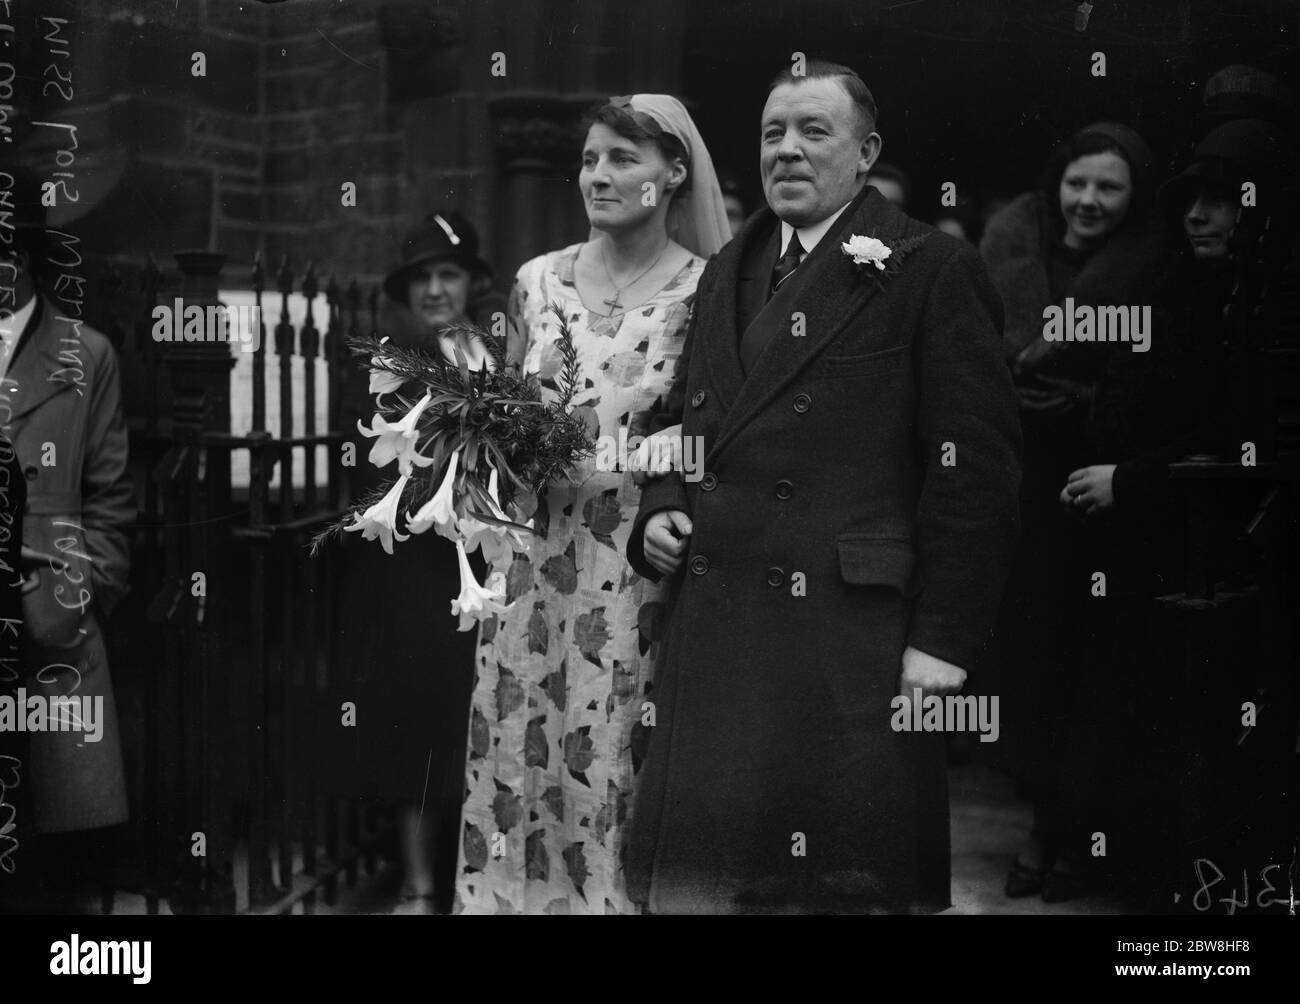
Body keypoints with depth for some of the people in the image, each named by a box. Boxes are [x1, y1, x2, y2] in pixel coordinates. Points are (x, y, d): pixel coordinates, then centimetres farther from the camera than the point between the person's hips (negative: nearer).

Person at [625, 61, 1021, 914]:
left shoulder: (934, 272, -3)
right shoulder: (727, 274, 18)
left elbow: (975, 468, -7)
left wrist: (944, 639, -12)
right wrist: (659, 513, 8)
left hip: (853, 643, -6)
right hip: (715, 634, 6)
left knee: (853, 881, 1)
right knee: (691, 876, 8)